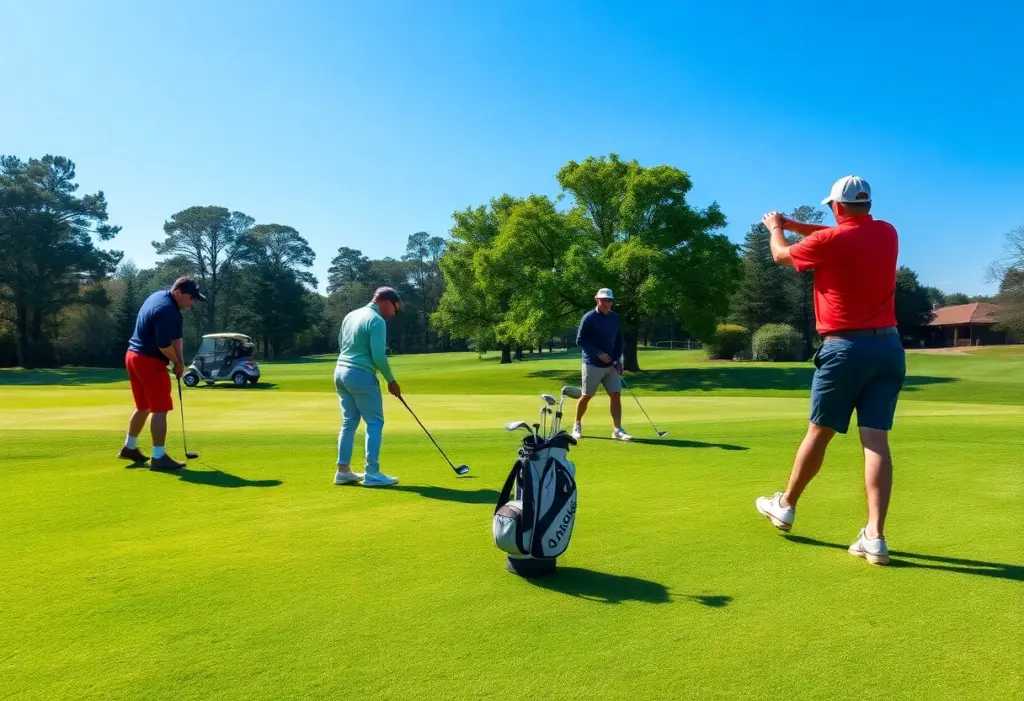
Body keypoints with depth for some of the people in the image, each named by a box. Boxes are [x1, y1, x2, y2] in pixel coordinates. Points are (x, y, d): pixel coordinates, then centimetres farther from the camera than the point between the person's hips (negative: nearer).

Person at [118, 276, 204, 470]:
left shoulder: (159, 296, 11)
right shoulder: (167, 310, -22)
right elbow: (164, 345, -24)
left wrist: (179, 361, 5)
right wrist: (177, 362, -5)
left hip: (135, 356, 11)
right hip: (149, 361, -10)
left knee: (144, 407, 21)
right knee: (160, 409, -6)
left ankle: (129, 447, 33)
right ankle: (158, 457, -4)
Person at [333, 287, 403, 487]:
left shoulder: (351, 315, 14)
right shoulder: (377, 320, -13)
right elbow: (378, 356, -17)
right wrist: (391, 380, -6)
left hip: (341, 372, 9)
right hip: (361, 375, -9)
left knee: (349, 422, 12)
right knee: (375, 422, -2)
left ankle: (343, 471, 13)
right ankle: (372, 473, -4)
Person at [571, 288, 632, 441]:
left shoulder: (615, 317, 7)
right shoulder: (588, 318, -10)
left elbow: (619, 339, 13)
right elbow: (580, 340, -11)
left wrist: (618, 359, 1)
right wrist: (598, 353, -18)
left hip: (611, 365, 5)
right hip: (593, 364, -5)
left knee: (616, 395, -4)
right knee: (587, 396, 5)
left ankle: (617, 430, -2)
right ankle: (577, 425, 24)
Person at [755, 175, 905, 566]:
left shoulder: (828, 241, -10)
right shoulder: (887, 233, 9)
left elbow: (781, 255, 8)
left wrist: (776, 228, 30)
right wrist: (793, 225, 34)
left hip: (846, 348, -5)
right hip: (889, 347, 5)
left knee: (819, 433, 7)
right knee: (876, 440, -1)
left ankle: (785, 506, 25)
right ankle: (875, 537, -4)